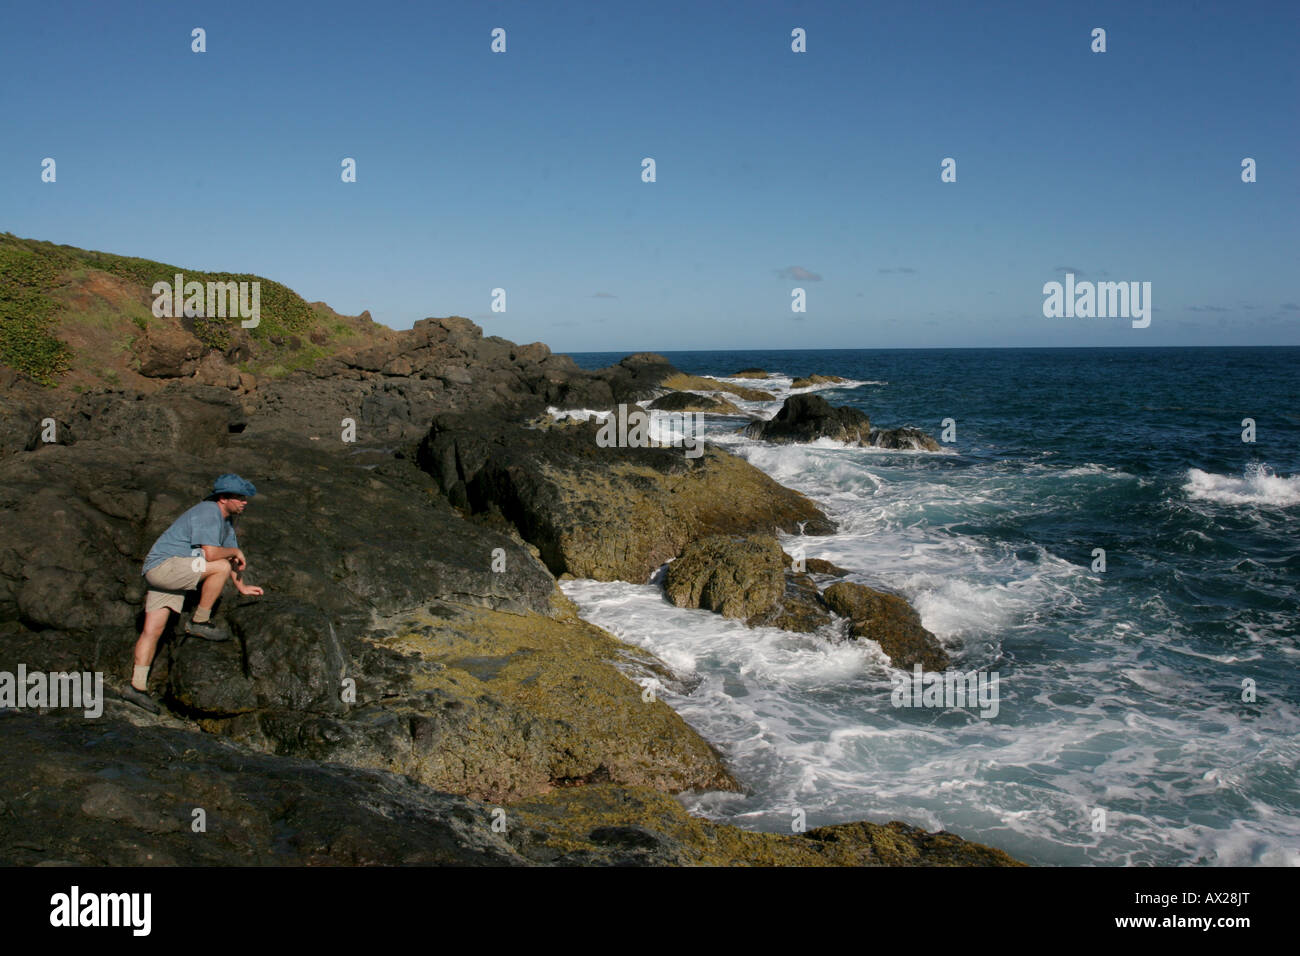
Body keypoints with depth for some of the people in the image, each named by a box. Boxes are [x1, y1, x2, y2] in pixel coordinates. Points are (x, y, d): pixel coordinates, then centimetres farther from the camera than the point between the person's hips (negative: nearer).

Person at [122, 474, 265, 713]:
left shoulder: (226, 520, 17)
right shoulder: (207, 513, -16)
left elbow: (228, 555, 24)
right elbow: (210, 553, -26)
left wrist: (241, 587, 18)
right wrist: (236, 552, -8)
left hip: (174, 575, 10)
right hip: (163, 565, -10)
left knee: (152, 630, 6)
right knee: (221, 567, -22)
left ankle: (137, 686, 5)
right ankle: (198, 621, -10)